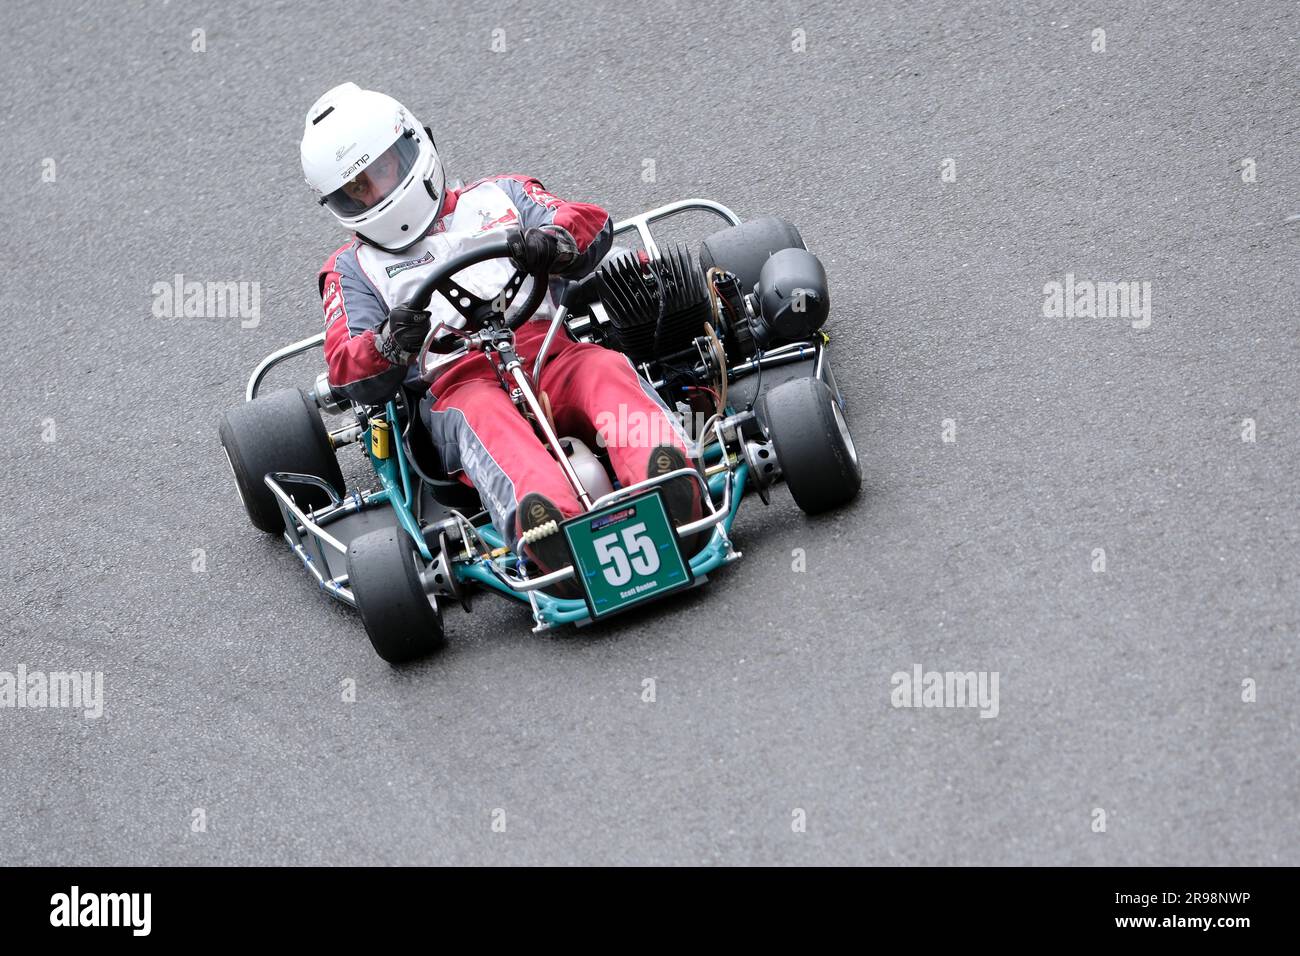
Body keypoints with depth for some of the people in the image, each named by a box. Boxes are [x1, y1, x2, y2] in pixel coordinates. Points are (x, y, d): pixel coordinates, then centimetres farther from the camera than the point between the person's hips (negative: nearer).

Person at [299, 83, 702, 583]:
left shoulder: (498, 197, 28)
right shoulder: (353, 269, 26)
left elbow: (591, 224, 9)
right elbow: (351, 375, 10)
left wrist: (552, 243, -16)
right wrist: (392, 343, -14)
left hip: (555, 361, 2)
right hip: (459, 387, -2)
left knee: (606, 368, -32)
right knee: (483, 413, -37)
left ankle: (666, 486, -60)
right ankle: (551, 524, -67)